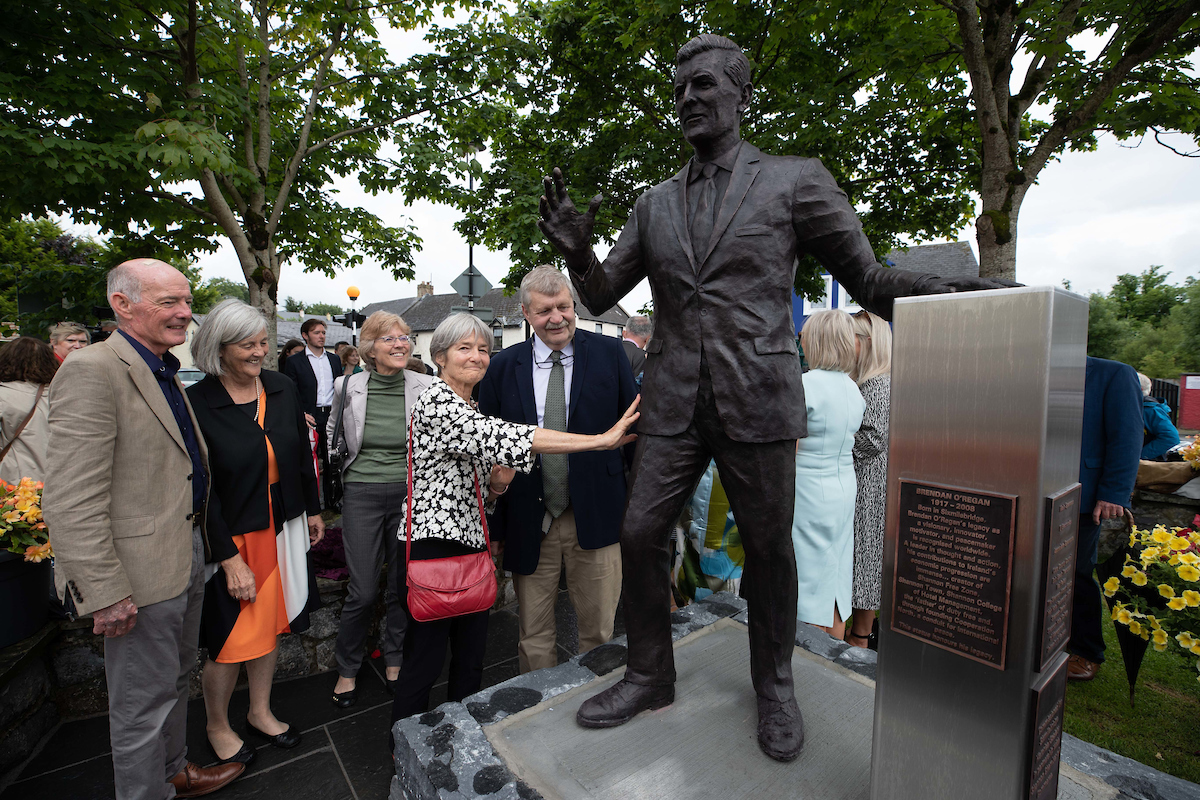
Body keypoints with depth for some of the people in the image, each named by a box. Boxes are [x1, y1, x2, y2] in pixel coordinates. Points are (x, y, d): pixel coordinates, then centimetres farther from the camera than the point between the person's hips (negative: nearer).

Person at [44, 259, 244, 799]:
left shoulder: (165, 373, 10)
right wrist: (104, 594, -22)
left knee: (176, 678, 25)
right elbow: (71, 502, -23)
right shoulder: (92, 370, -19)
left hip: (185, 554, 9)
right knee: (143, 701, 10)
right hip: (141, 573, -9)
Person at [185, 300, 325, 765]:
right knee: (231, 639, 9)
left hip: (283, 530, 5)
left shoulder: (283, 390, -1)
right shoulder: (196, 404, -15)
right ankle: (217, 727, 36)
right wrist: (230, 558, -16)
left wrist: (312, 510, 13)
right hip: (232, 538, -4)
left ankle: (260, 712, 39)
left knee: (269, 624, 18)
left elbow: (302, 456, 9)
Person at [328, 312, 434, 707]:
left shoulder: (425, 387, -5)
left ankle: (394, 660, 34)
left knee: (403, 583, 12)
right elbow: (334, 439, 16)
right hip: (362, 494, 0)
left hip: (410, 493, 0)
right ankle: (347, 669, 29)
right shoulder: (348, 387, -1)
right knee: (363, 590, 4)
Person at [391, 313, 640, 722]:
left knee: (471, 660, 16)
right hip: (435, 545, -8)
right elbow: (503, 436, -29)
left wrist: (498, 483, -6)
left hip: (471, 543, 8)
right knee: (425, 659, 5)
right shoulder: (437, 401, -14)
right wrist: (602, 439, -31)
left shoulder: (473, 410, 14)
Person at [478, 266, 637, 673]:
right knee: (533, 635, 15)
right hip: (529, 521, 1)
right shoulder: (503, 366, 1)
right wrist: (492, 529, 2)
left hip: (595, 517, 0)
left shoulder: (609, 354, -1)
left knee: (599, 633, 13)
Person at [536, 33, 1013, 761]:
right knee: (640, 537, 4)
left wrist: (945, 291, -18)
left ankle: (775, 687, 33)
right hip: (674, 405, 4)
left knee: (769, 550, 8)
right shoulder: (655, 203, 13)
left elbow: (868, 278, 2)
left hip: (758, 402, -3)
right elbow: (602, 297, 12)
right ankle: (649, 678, 27)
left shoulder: (796, 180, 3)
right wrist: (578, 252, -9)